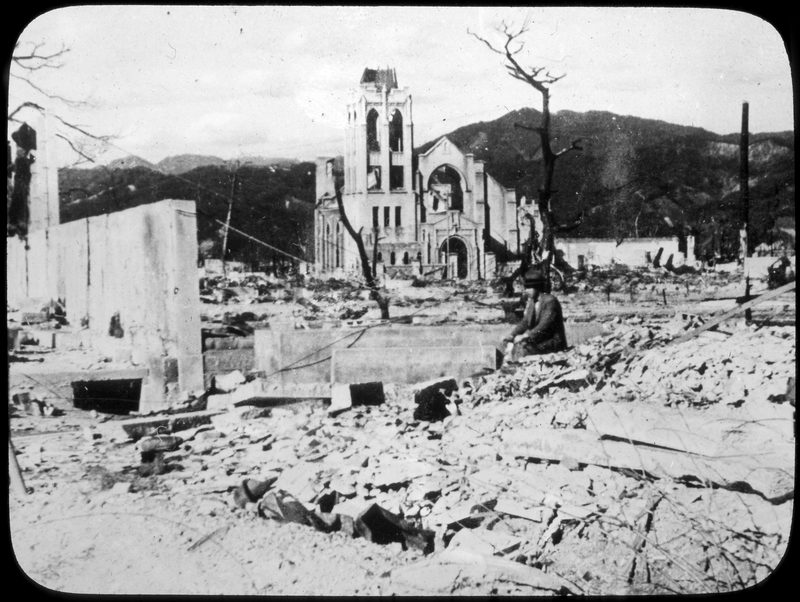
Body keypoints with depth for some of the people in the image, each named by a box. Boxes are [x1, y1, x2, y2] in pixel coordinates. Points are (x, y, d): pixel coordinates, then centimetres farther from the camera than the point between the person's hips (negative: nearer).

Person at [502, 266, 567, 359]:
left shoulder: (550, 301, -15)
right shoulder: (531, 302, 9)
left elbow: (544, 326, -22)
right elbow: (525, 322, 5)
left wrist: (525, 336, -28)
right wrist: (512, 335, -11)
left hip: (553, 341, -8)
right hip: (539, 339, 8)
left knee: (523, 348, -24)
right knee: (514, 345, -8)